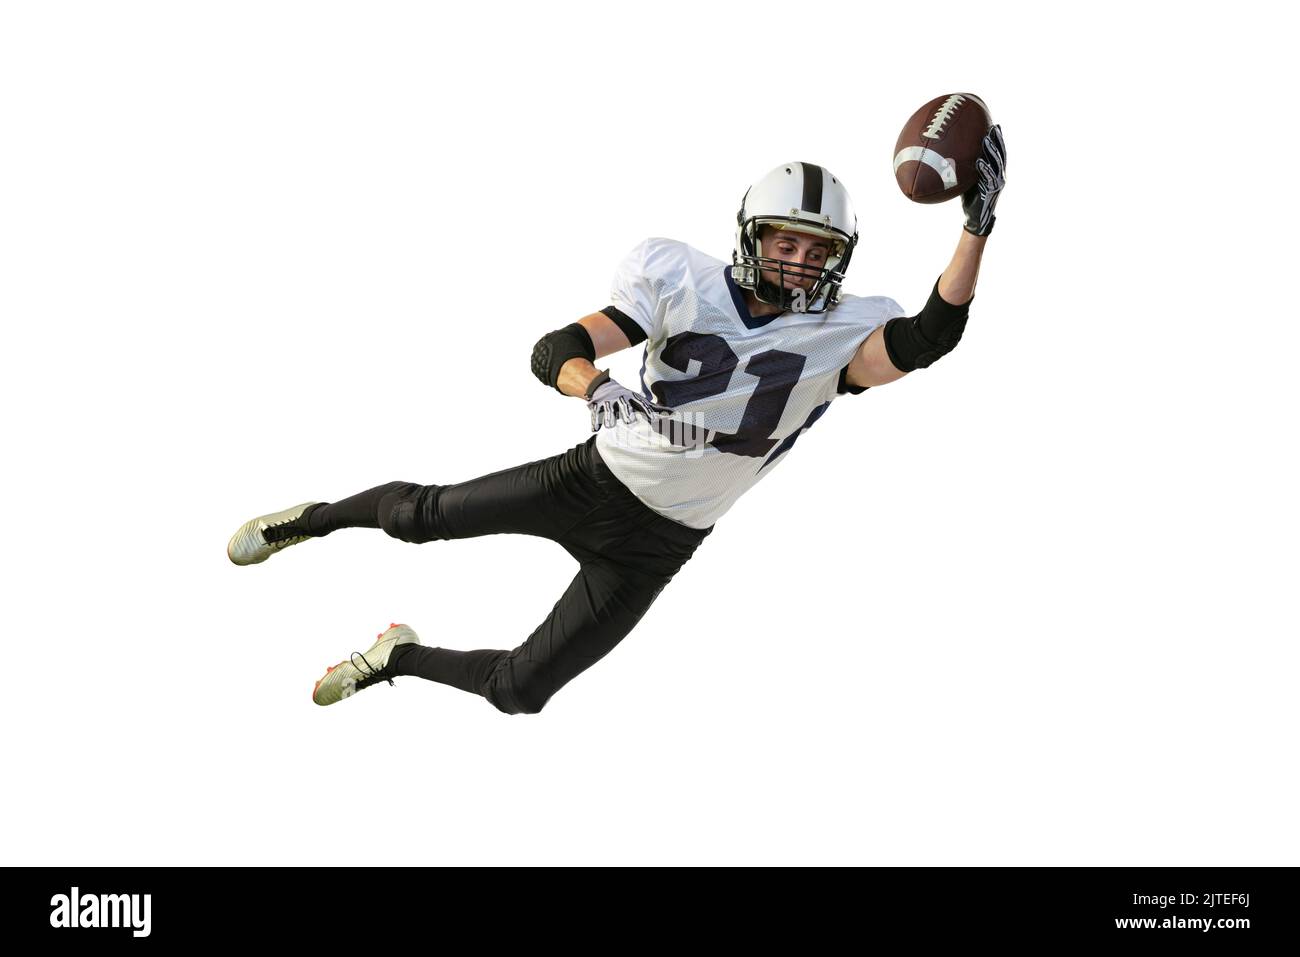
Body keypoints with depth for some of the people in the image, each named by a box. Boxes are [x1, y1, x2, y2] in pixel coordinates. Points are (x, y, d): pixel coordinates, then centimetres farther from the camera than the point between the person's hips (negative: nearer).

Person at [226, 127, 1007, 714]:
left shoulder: (840, 337, -14)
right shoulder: (685, 282, -14)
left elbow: (929, 338, -36)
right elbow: (554, 351, -22)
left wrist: (978, 225, -47)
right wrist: (597, 387, -46)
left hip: (652, 547, 0)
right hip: (593, 479, 0)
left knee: (518, 690, 3)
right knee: (422, 514, 7)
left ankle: (401, 657, 33)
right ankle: (314, 519, 42)